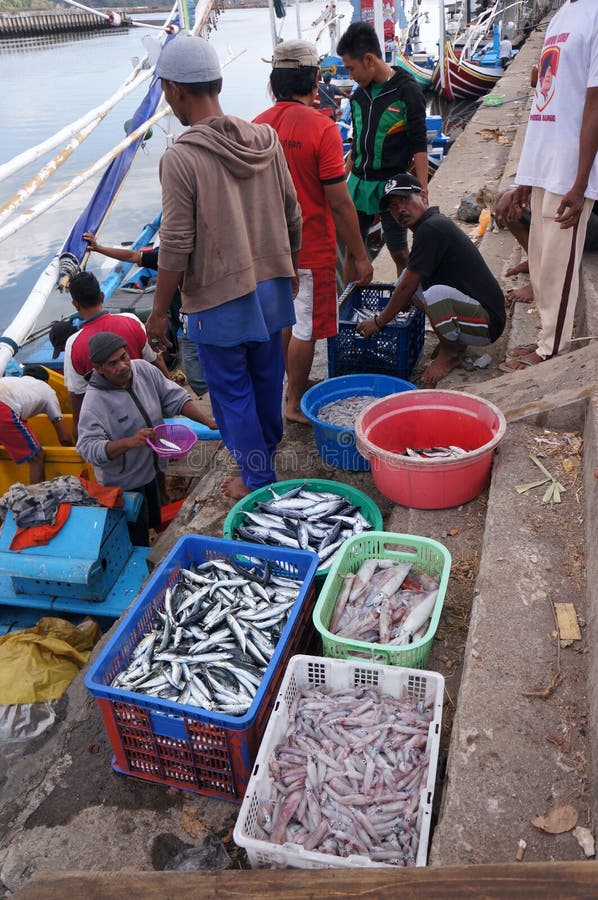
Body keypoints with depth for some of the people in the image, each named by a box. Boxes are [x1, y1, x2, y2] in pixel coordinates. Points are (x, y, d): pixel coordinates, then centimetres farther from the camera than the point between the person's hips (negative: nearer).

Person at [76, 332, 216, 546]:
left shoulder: (143, 369, -10)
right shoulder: (94, 401, -28)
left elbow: (175, 398, -4)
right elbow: (89, 448, -33)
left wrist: (207, 421, -14)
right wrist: (130, 442, -46)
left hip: (150, 470, 7)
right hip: (123, 484, -7)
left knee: (154, 522, 27)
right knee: (137, 541, 7)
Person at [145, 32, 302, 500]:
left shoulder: (181, 158, -19)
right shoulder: (266, 140, -1)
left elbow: (176, 246, -18)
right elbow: (293, 218, 5)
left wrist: (159, 311, -7)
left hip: (219, 299, -6)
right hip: (271, 286, 6)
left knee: (232, 392, 9)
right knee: (267, 378, 23)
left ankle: (259, 481, 21)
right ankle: (267, 446, 46)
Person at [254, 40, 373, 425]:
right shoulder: (321, 128, -16)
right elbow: (339, 203, -17)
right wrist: (360, 256, -9)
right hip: (311, 249, -6)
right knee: (305, 327, 6)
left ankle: (295, 385, 35)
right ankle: (297, 403, 17)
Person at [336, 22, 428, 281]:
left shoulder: (407, 92, -9)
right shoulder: (360, 94, 8)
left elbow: (419, 146, -10)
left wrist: (422, 190, -15)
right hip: (359, 183, 6)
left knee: (399, 252, 2)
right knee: (352, 249, 10)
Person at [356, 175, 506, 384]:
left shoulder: (431, 228, -18)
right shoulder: (436, 222, 13)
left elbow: (408, 287, -16)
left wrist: (378, 322, -5)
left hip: (487, 323, -10)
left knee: (436, 293, -37)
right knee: (408, 277, 11)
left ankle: (449, 355, -8)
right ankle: (454, 341, 13)